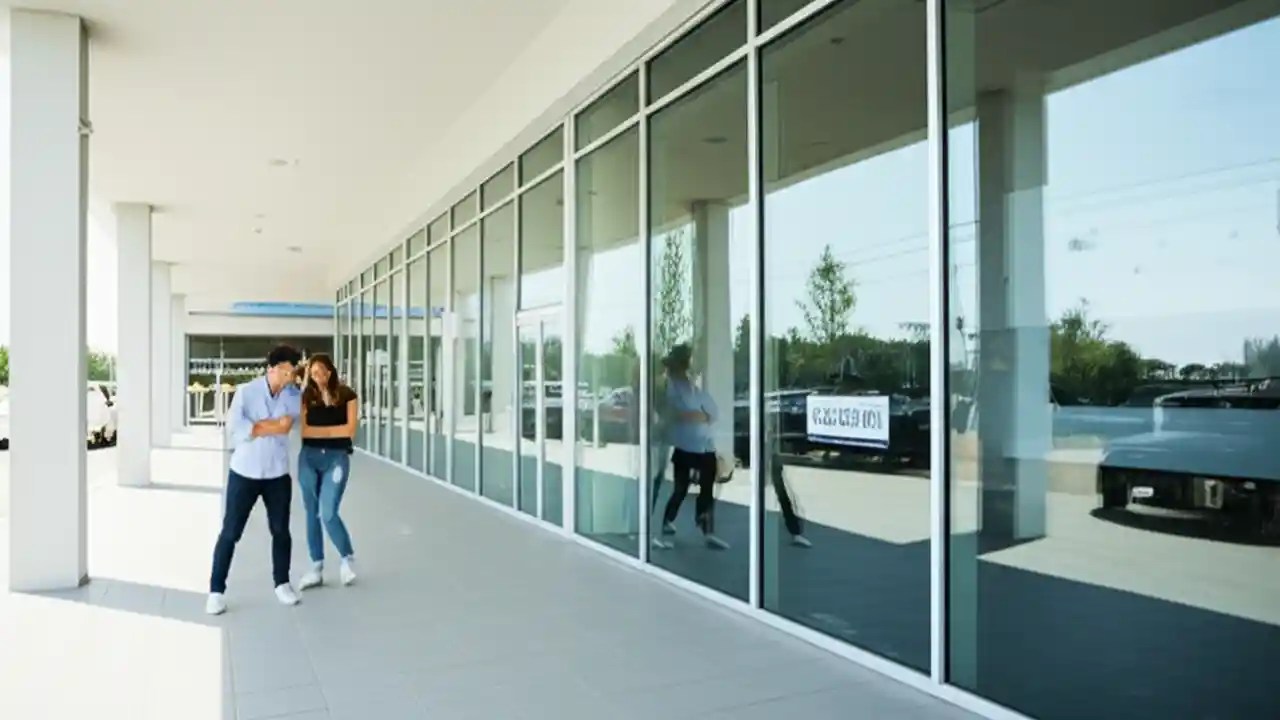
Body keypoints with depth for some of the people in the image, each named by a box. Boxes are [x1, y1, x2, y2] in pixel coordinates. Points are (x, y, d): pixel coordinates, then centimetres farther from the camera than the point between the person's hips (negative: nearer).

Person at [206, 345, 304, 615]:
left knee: (281, 531, 11)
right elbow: (234, 427, -19)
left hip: (278, 475, 3)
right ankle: (216, 591, 11)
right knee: (230, 533, 1)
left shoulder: (292, 398, 1)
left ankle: (282, 583, 27)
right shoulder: (246, 391, -9)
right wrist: (274, 427, -16)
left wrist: (259, 425, -9)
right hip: (244, 474, -3)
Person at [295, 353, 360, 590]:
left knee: (328, 514, -10)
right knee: (312, 513, 7)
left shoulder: (346, 394, 1)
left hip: (337, 458, -3)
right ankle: (316, 568, 17)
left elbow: (350, 430, -6)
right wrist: (332, 430, -10)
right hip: (309, 457, 3)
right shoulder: (307, 396, 5)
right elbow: (302, 430, -5)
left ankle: (348, 558, 12)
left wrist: (319, 430, -3)